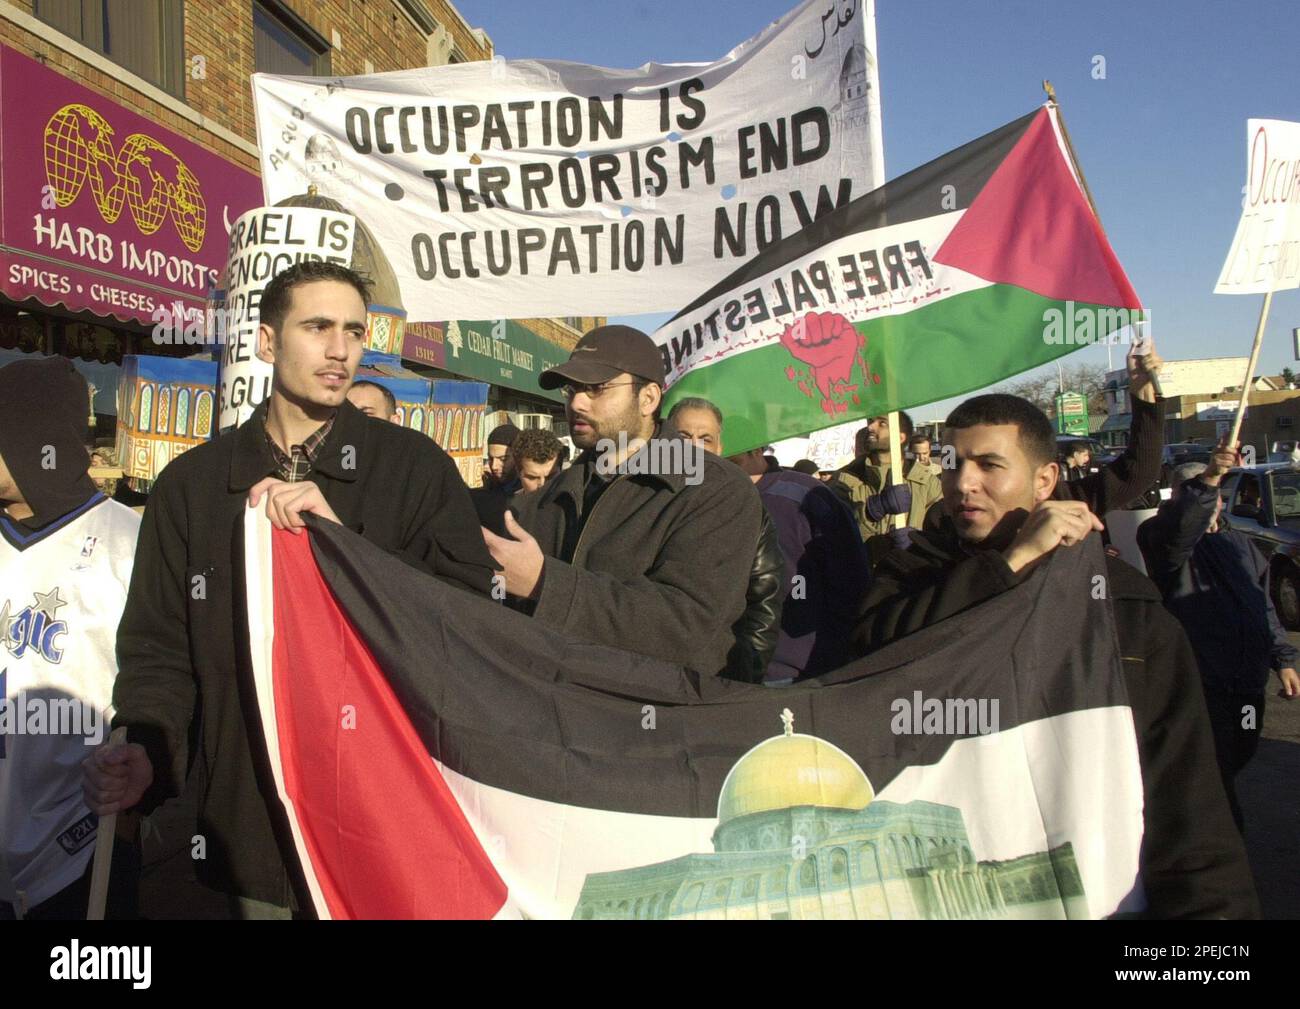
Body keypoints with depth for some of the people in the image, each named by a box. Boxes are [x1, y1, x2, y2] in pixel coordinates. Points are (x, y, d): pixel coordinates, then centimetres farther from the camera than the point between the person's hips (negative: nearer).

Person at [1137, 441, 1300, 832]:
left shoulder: (1240, 544, 18)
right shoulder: (1163, 539, -7)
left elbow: (1264, 605, 23)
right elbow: (1179, 529, -33)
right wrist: (1207, 479, -47)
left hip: (1247, 685, 8)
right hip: (1199, 685, -7)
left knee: (1238, 758, 18)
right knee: (1213, 773, -6)